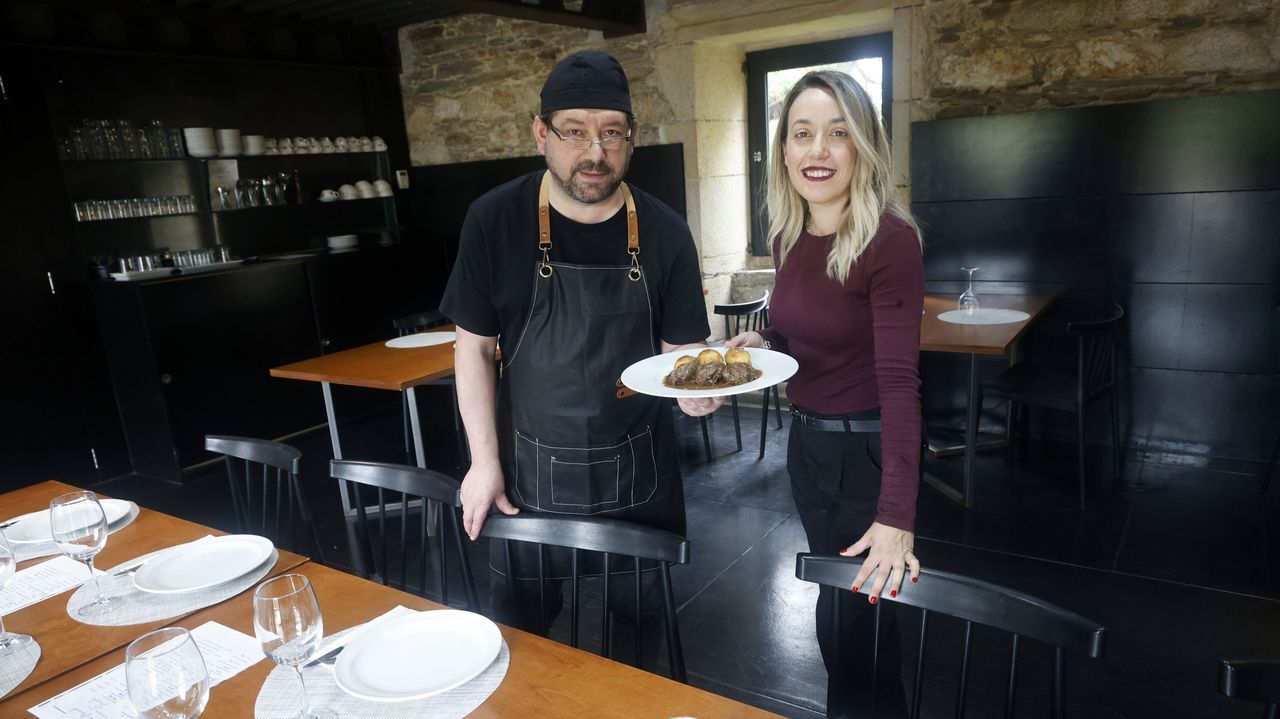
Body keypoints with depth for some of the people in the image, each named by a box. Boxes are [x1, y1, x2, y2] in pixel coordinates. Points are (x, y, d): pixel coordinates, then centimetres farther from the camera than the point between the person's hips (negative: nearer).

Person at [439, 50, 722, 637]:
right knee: (521, 638, 17)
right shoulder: (494, 220, -9)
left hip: (638, 475, 1)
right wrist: (484, 462, -5)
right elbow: (474, 347, -4)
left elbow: (682, 347, -2)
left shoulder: (664, 232, -6)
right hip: (528, 473, -1)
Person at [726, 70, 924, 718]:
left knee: (855, 617, 11)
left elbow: (898, 379, -28)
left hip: (867, 451, -7)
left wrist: (896, 520, -33)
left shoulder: (890, 239, -22)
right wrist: (762, 344, -8)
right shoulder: (788, 235, 0)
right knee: (837, 603, 25)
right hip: (806, 443, 7)